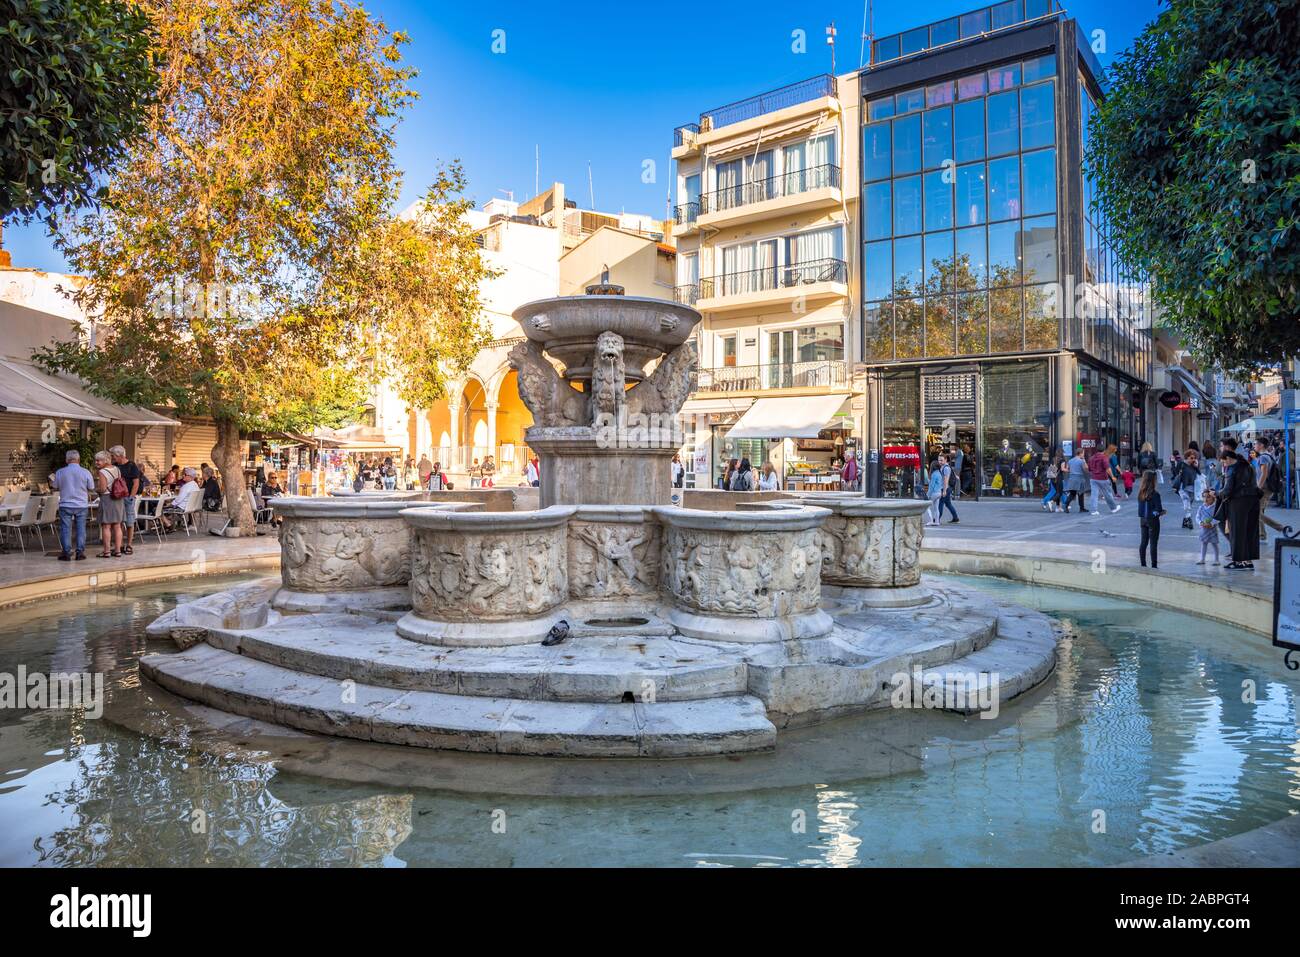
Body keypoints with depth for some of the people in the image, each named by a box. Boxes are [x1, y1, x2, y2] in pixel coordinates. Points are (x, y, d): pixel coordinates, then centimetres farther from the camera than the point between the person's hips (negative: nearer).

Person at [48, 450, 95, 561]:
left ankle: (66, 553, 7)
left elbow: (55, 488, 5)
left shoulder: (60, 472, -5)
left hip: (66, 505, 0)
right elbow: (91, 488, 1)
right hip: (81, 505, 0)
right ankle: (80, 552, 6)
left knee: (65, 529, 6)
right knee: (81, 529, 7)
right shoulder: (85, 472, -6)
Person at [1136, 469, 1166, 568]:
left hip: (1142, 519, 6)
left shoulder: (1140, 492, 0)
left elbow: (1140, 507, 7)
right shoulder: (1155, 494, -19)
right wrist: (1162, 512, 4)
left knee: (1143, 542, 12)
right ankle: (1154, 566, 7)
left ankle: (1143, 565, 17)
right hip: (1152, 520, -6)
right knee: (1153, 544, 3)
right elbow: (1159, 510, -19)